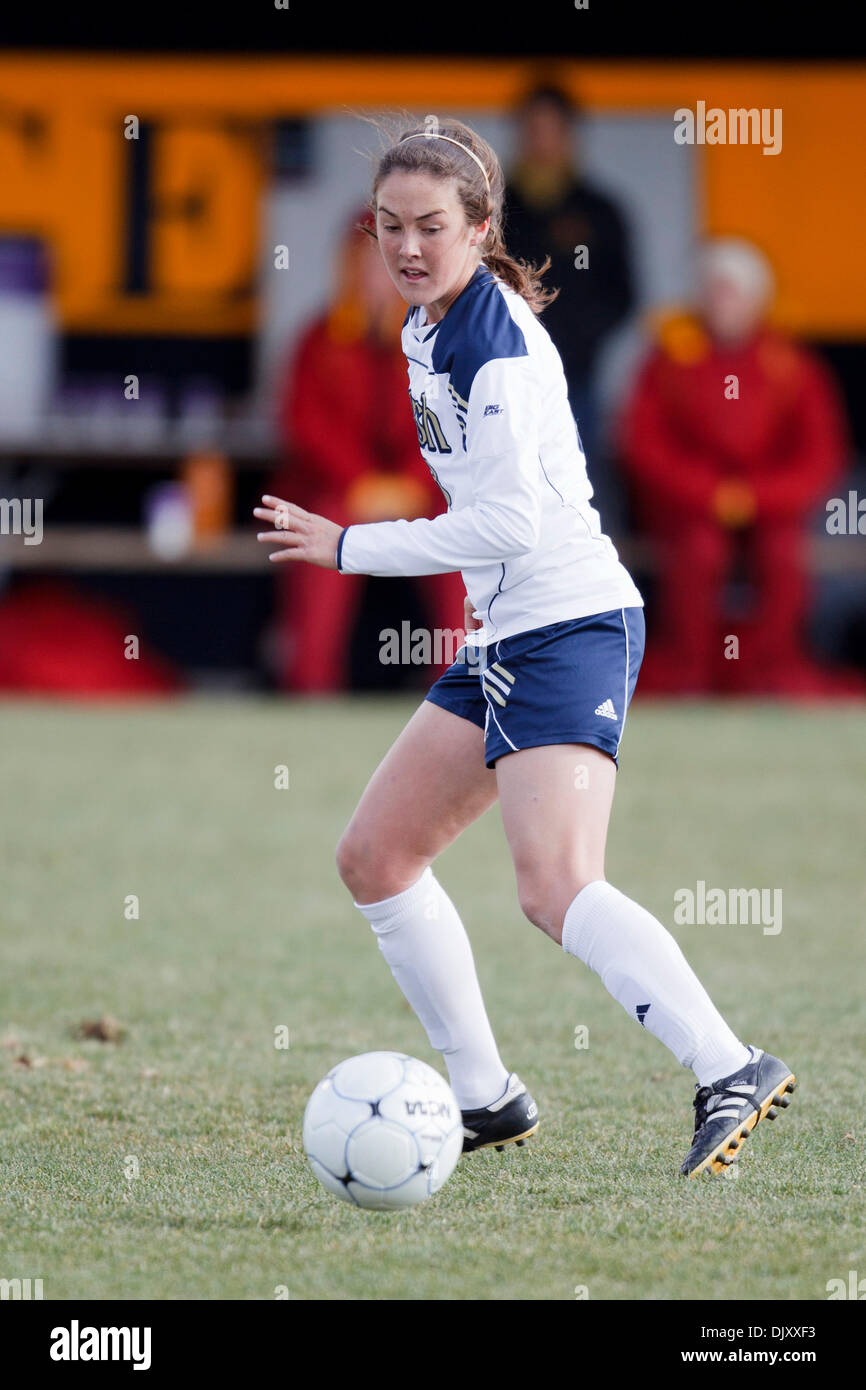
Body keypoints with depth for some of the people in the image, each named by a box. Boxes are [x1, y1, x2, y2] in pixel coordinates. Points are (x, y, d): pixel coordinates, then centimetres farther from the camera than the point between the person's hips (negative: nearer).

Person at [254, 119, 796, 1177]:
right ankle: (485, 1098, 18)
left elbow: (506, 524, -21)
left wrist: (347, 549, -14)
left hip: (567, 627, -10)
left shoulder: (492, 341, -16)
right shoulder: (427, 327, 13)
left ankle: (731, 1075, -33)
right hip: (504, 640, 10)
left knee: (555, 889, -25)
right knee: (374, 857, 13)